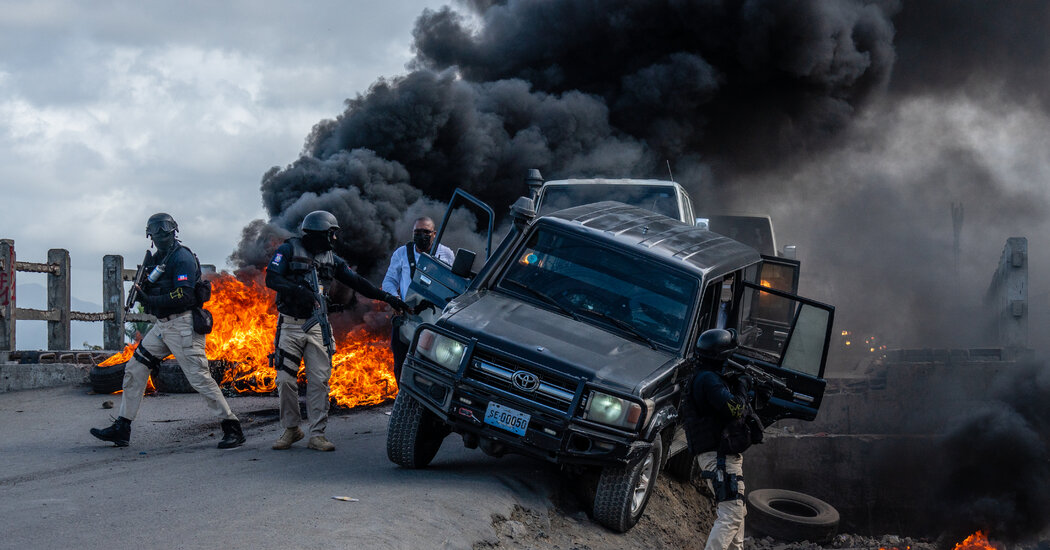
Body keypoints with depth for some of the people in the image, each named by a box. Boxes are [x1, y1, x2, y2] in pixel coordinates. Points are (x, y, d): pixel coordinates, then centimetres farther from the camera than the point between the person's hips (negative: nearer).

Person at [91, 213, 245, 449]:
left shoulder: (182, 257, -11)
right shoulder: (156, 259, 16)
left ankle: (232, 428, -3)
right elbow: (151, 292, 18)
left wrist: (152, 301, -21)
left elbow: (184, 296, -21)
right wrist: (143, 286, -3)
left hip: (182, 325, -9)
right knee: (134, 369, 8)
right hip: (162, 325, 9)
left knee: (199, 377, -10)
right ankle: (122, 428, 14)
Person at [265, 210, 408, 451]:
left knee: (319, 380, -3)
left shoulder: (331, 259, 14)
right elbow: (272, 278, -12)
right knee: (285, 379, -3)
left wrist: (387, 297, 10)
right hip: (290, 324, -3)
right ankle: (291, 429, 13)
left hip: (317, 326, 4)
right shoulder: (289, 250, 0)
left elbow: (356, 282, 15)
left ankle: (317, 434, 0)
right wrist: (299, 291, -26)